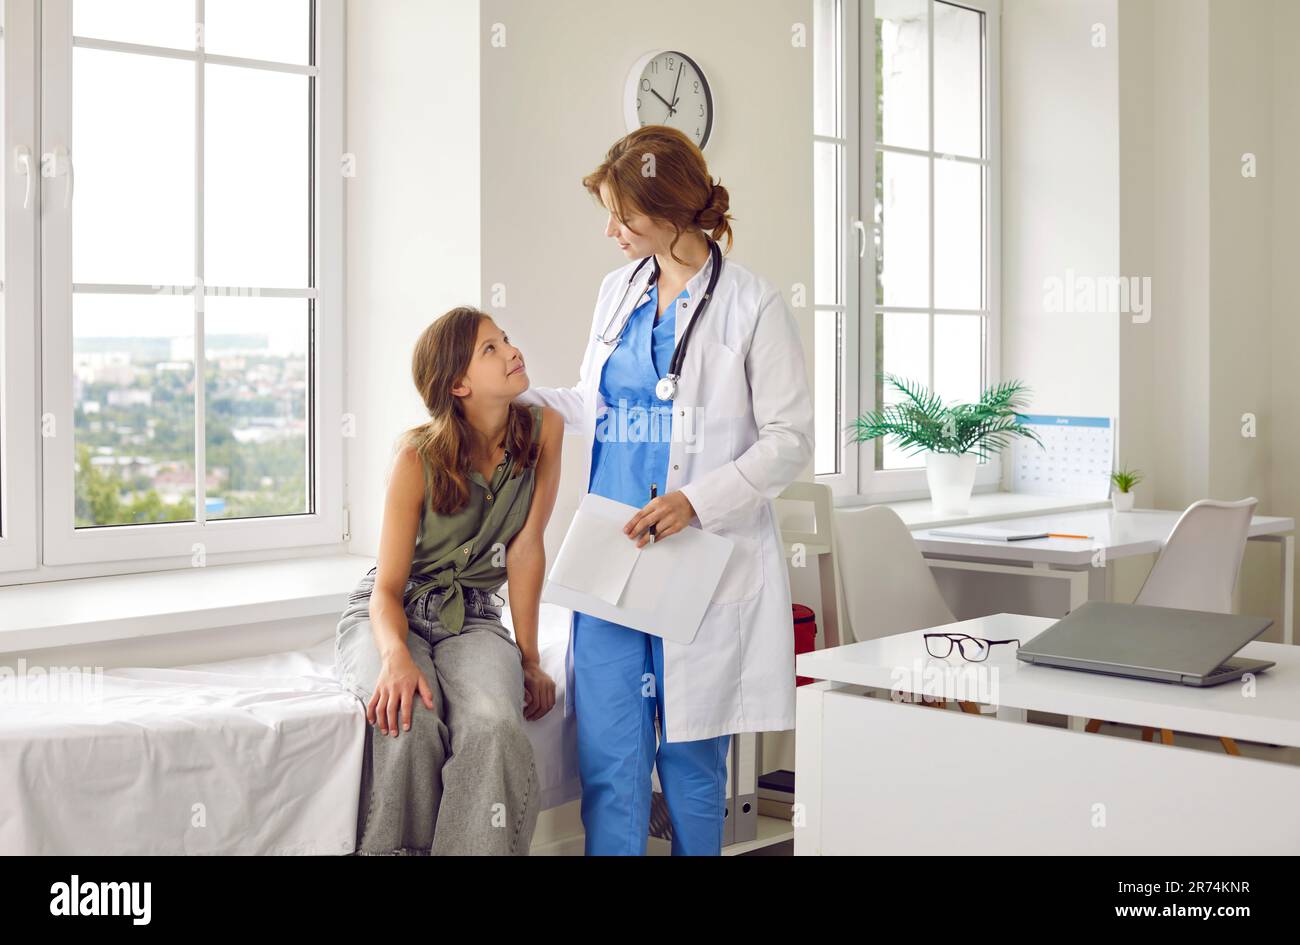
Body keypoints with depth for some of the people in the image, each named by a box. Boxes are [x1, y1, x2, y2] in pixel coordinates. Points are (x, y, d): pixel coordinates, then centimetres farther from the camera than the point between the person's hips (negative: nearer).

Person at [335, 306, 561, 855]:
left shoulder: (542, 429, -8)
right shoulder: (420, 456, -16)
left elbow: (526, 548, -5)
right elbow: (387, 587, -13)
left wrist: (529, 659, -7)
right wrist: (396, 656, -34)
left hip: (472, 618, 2)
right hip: (388, 614, -2)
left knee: (494, 726, -32)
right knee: (409, 721, -34)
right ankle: (400, 850, -14)